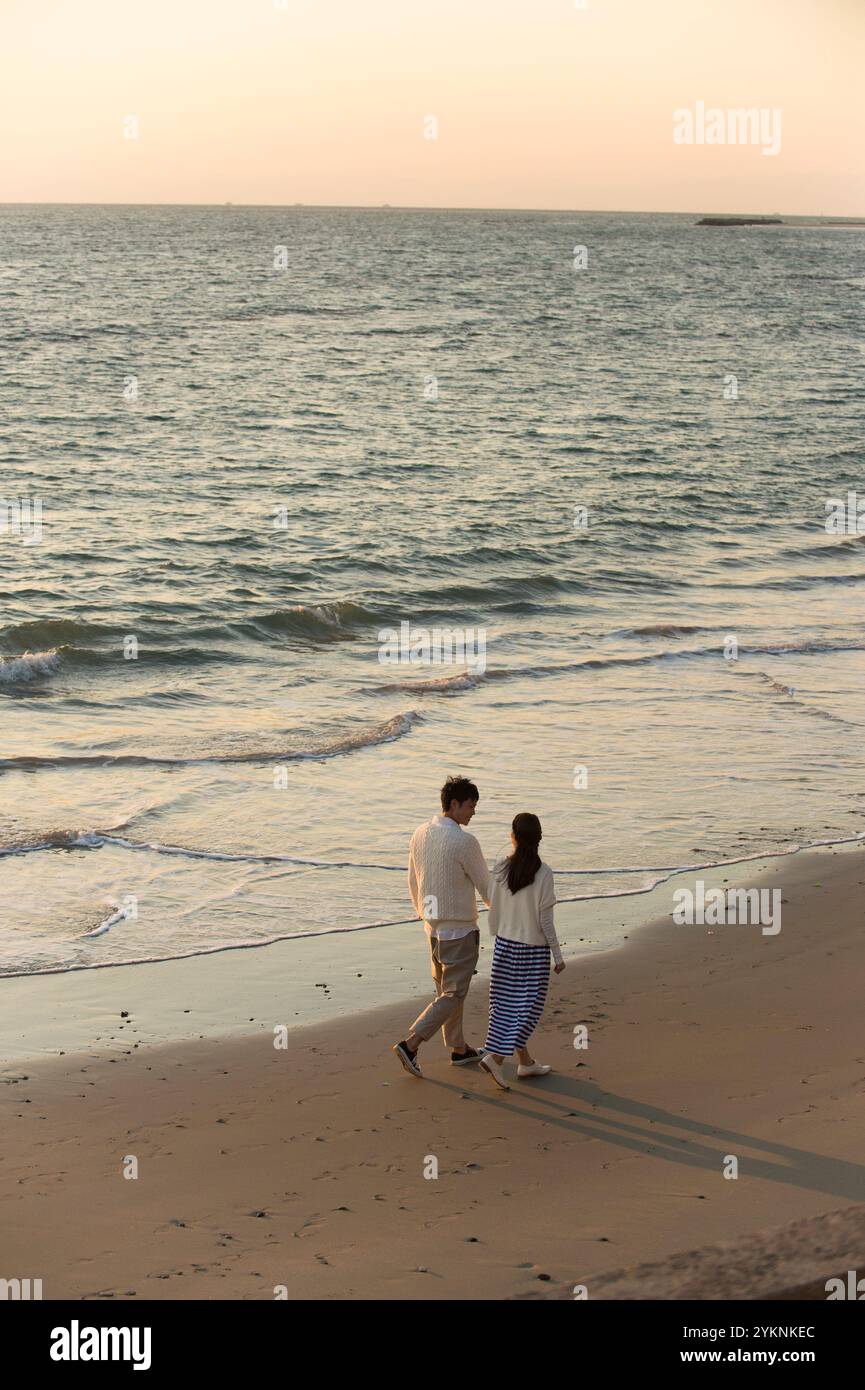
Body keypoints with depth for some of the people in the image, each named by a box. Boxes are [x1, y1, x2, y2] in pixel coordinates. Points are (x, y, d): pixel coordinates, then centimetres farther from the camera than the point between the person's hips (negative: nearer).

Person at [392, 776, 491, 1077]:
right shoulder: (464, 842, -22)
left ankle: (458, 1049, 30)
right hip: (460, 931, -8)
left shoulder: (420, 834, 0)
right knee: (453, 995, 0)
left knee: (446, 990, 19)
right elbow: (485, 886, -11)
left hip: (433, 928, 8)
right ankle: (410, 1045, -8)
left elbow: (413, 883, 11)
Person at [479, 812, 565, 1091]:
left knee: (508, 1005, 12)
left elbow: (494, 909, 3)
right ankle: (495, 1057, -10)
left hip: (505, 945, 5)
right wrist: (558, 955, -5)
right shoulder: (543, 873, -15)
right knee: (526, 1007, 3)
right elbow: (545, 919, -14)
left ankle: (526, 1062, 21)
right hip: (534, 948, -4)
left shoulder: (501, 869, -4)